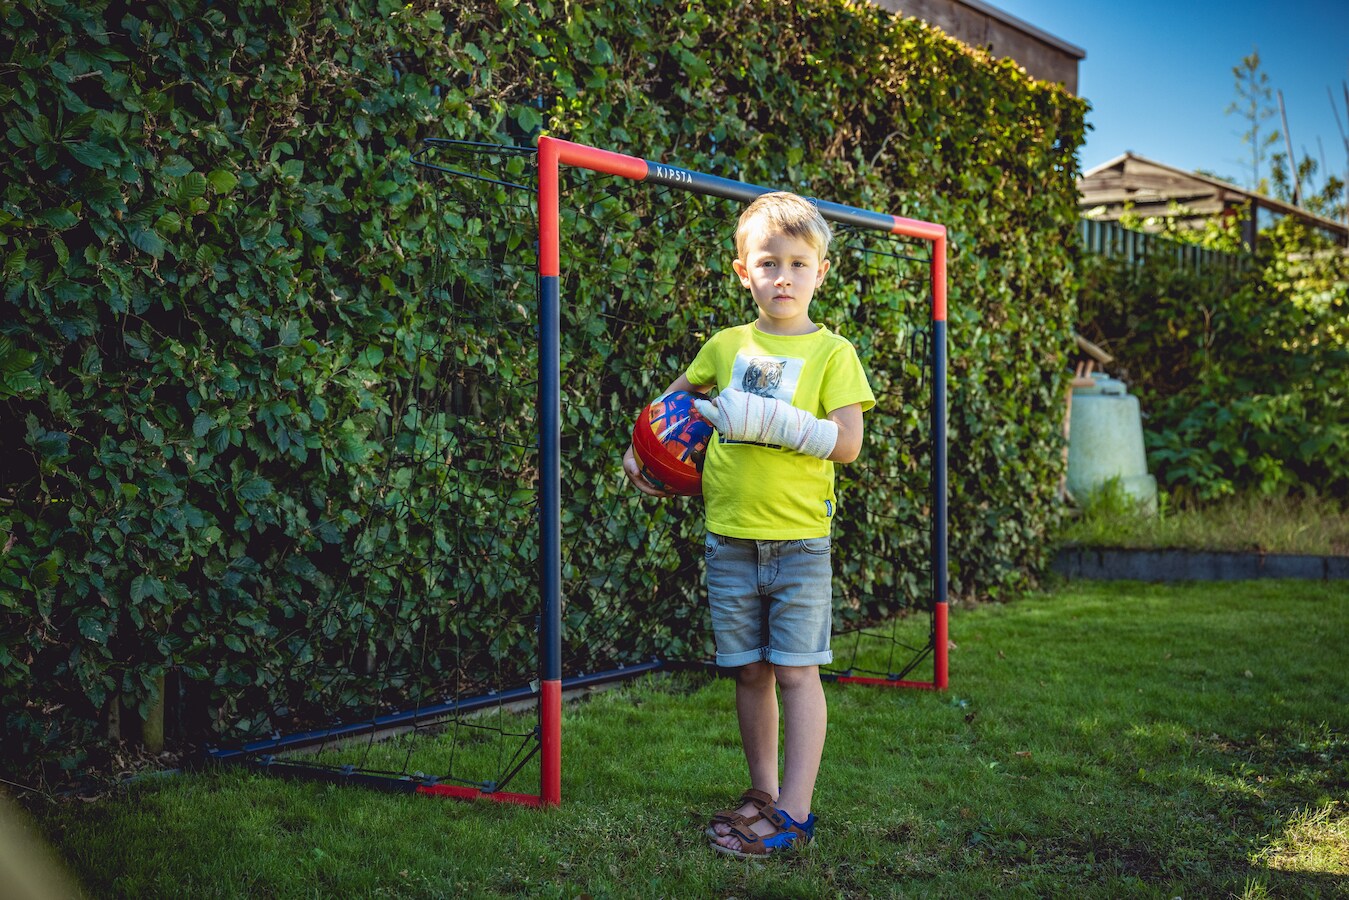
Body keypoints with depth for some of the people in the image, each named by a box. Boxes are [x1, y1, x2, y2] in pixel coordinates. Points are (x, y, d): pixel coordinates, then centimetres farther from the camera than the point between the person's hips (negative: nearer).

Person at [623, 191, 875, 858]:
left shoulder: (832, 353, -2)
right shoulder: (727, 346, 9)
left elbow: (847, 443, -12)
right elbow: (675, 397, 27)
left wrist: (769, 419, -19)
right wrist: (639, 449, 17)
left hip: (799, 538, -3)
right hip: (728, 537, 4)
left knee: (796, 672, -2)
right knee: (749, 672, 11)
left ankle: (795, 814, 3)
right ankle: (763, 793, 24)